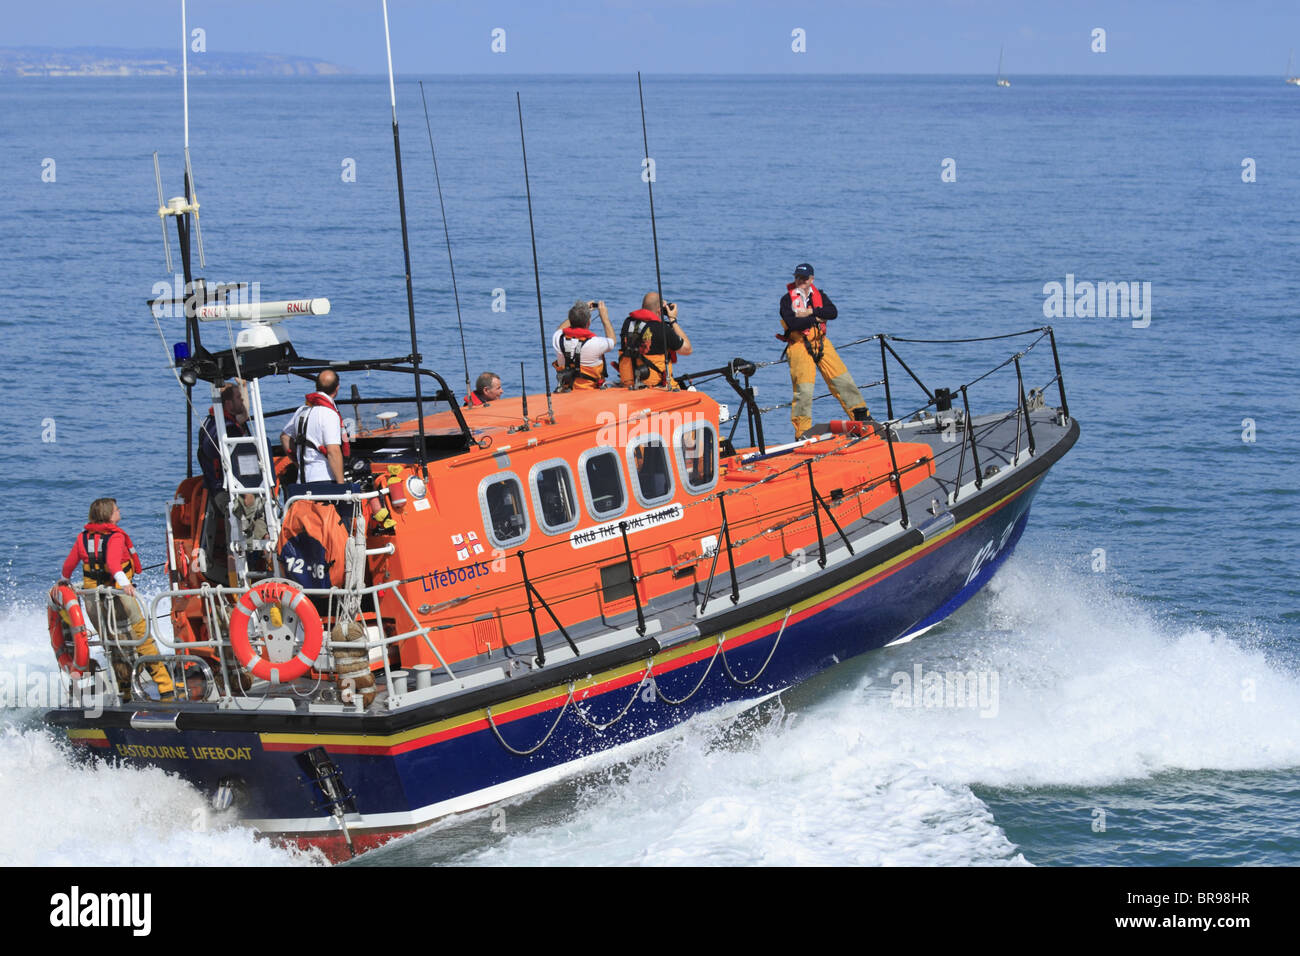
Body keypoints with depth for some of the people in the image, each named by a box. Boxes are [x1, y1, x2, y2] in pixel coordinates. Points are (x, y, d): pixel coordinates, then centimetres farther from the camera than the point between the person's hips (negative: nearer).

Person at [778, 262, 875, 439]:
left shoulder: (819, 295, 10)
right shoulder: (787, 300, -3)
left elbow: (833, 312, -8)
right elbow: (792, 323, -18)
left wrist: (810, 312, -17)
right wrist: (816, 318, -11)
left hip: (821, 343, 4)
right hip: (799, 346, -4)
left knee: (843, 380, 5)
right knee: (803, 390, -10)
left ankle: (862, 417, 17)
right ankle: (802, 432, -1)